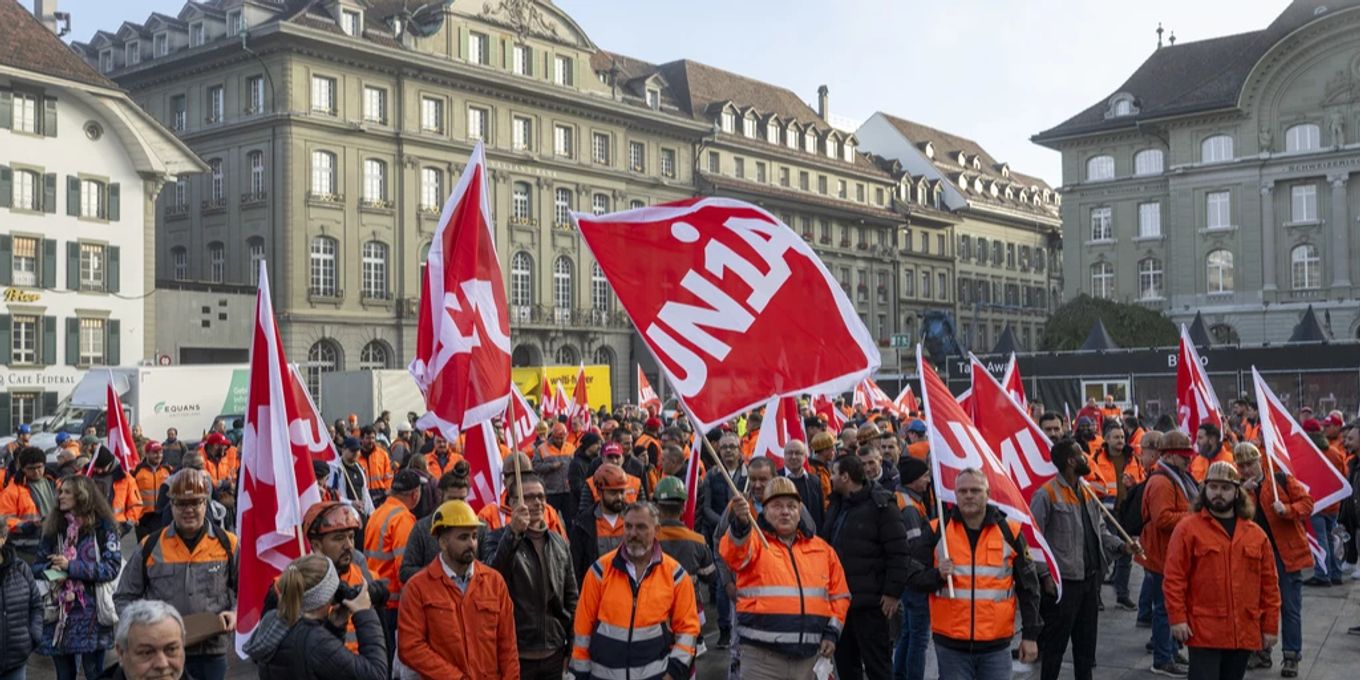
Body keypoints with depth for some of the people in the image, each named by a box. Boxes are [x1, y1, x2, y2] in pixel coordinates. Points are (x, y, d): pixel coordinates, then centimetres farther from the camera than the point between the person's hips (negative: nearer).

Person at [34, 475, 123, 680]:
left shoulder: (103, 527, -4)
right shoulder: (53, 528, 12)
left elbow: (112, 567, -11)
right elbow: (37, 565, 12)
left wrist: (71, 566, -16)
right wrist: (50, 572, -10)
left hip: (91, 613, -4)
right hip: (58, 613, 5)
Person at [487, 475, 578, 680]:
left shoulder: (560, 543, 8)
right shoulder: (500, 538, -6)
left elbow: (571, 596, 13)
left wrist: (572, 647, 11)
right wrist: (513, 533, -36)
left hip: (555, 654, 4)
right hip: (516, 654, -4)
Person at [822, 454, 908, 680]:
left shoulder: (881, 505, -12)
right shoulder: (837, 504, 13)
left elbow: (898, 552, -15)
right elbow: (825, 543, 23)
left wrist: (893, 593, -18)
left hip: (869, 601, -8)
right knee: (844, 661, 15)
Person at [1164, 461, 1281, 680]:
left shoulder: (1256, 534, 9)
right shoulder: (1188, 529, -4)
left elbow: (1269, 583, 11)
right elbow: (1174, 578, -6)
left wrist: (1270, 626, 9)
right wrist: (1177, 618, -11)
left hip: (1244, 634, 5)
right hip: (1203, 632, -4)